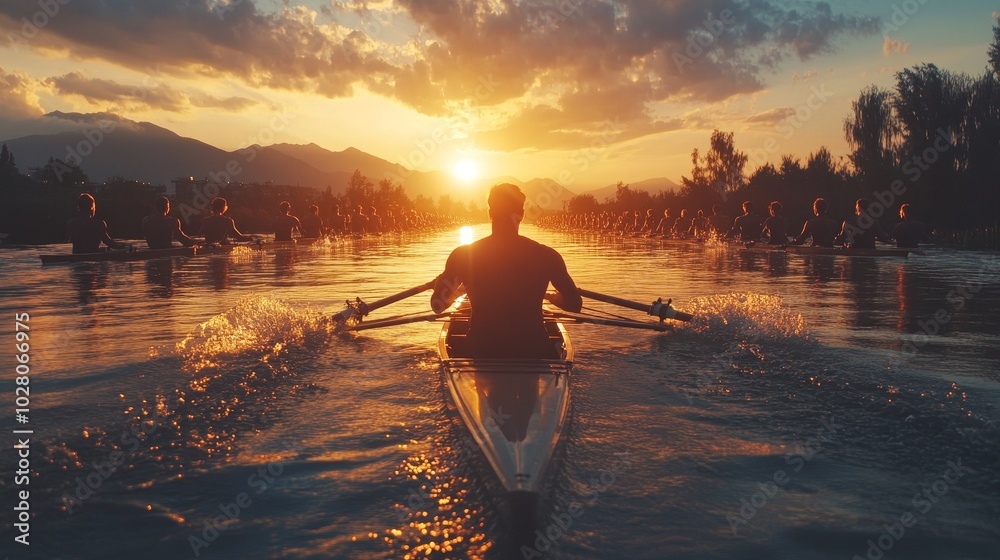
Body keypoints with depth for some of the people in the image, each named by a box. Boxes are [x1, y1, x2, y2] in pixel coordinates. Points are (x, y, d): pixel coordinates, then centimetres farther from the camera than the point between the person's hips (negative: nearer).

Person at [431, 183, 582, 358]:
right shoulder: (546, 256, -5)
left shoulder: (464, 255, -6)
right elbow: (575, 304, 4)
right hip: (533, 352, 0)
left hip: (482, 353, 1)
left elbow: (437, 305, 3)